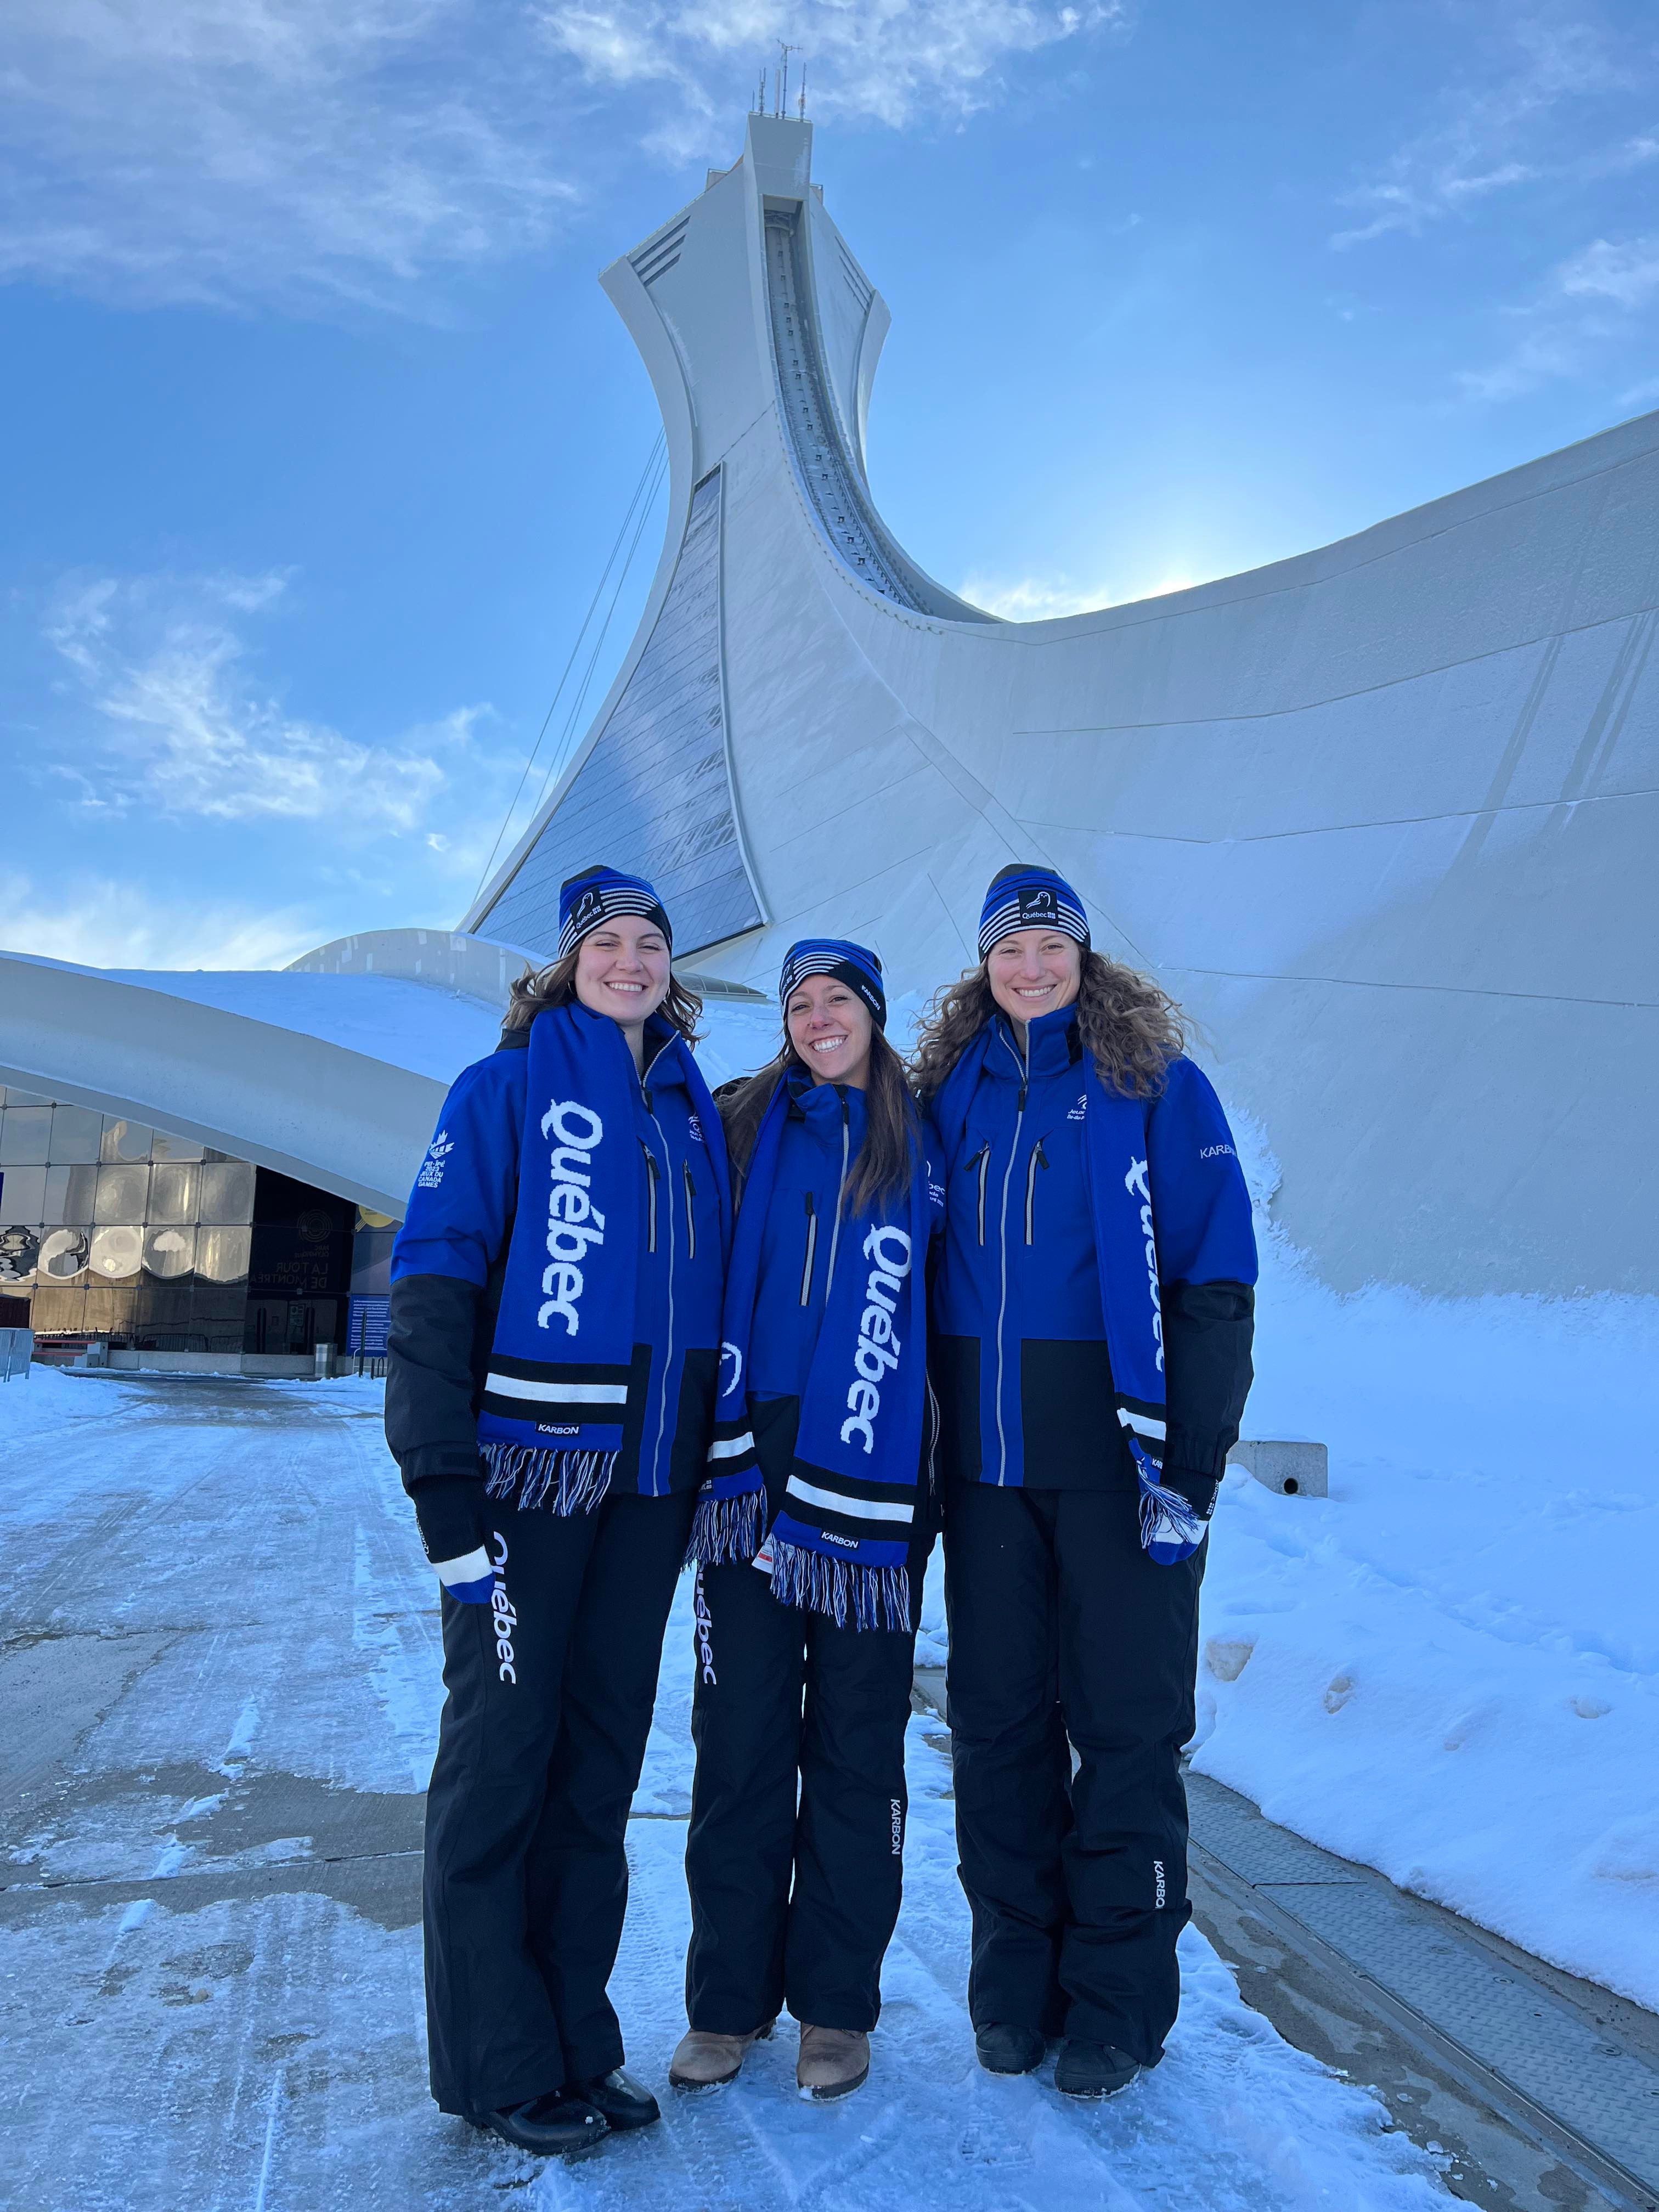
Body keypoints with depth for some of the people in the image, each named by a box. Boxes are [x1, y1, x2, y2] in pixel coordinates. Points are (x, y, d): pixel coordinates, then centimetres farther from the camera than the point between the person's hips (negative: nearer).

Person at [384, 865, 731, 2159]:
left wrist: (713, 1466, 12)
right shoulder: (508, 1089, -2)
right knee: (501, 1745, 2)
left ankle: (578, 2042, 25)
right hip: (528, 1466, -5)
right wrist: (444, 1483, -16)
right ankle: (501, 2067, 18)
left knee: (605, 1749, 11)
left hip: (650, 1476, 5)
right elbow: (435, 1277, -9)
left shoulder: (695, 1113, 13)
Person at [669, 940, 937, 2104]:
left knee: (856, 1736, 6)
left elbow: (943, 1311, 8)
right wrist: (716, 1438, 3)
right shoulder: (743, 1126, 9)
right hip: (754, 1454, 1)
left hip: (872, 1466, 0)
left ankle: (838, 2004, 21)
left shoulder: (921, 1145, 7)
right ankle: (729, 1998, 19)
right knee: (741, 1733, 4)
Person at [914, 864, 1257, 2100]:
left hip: (1114, 1448, -3)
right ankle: (1017, 1977, 27)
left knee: (1126, 1722, 5)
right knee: (995, 1715, 10)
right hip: (983, 1455, 4)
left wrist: (1191, 1464, -12)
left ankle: (1119, 1995, 22)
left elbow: (1214, 1280, -6)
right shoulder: (951, 1092, 10)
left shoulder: (1159, 1087, -1)